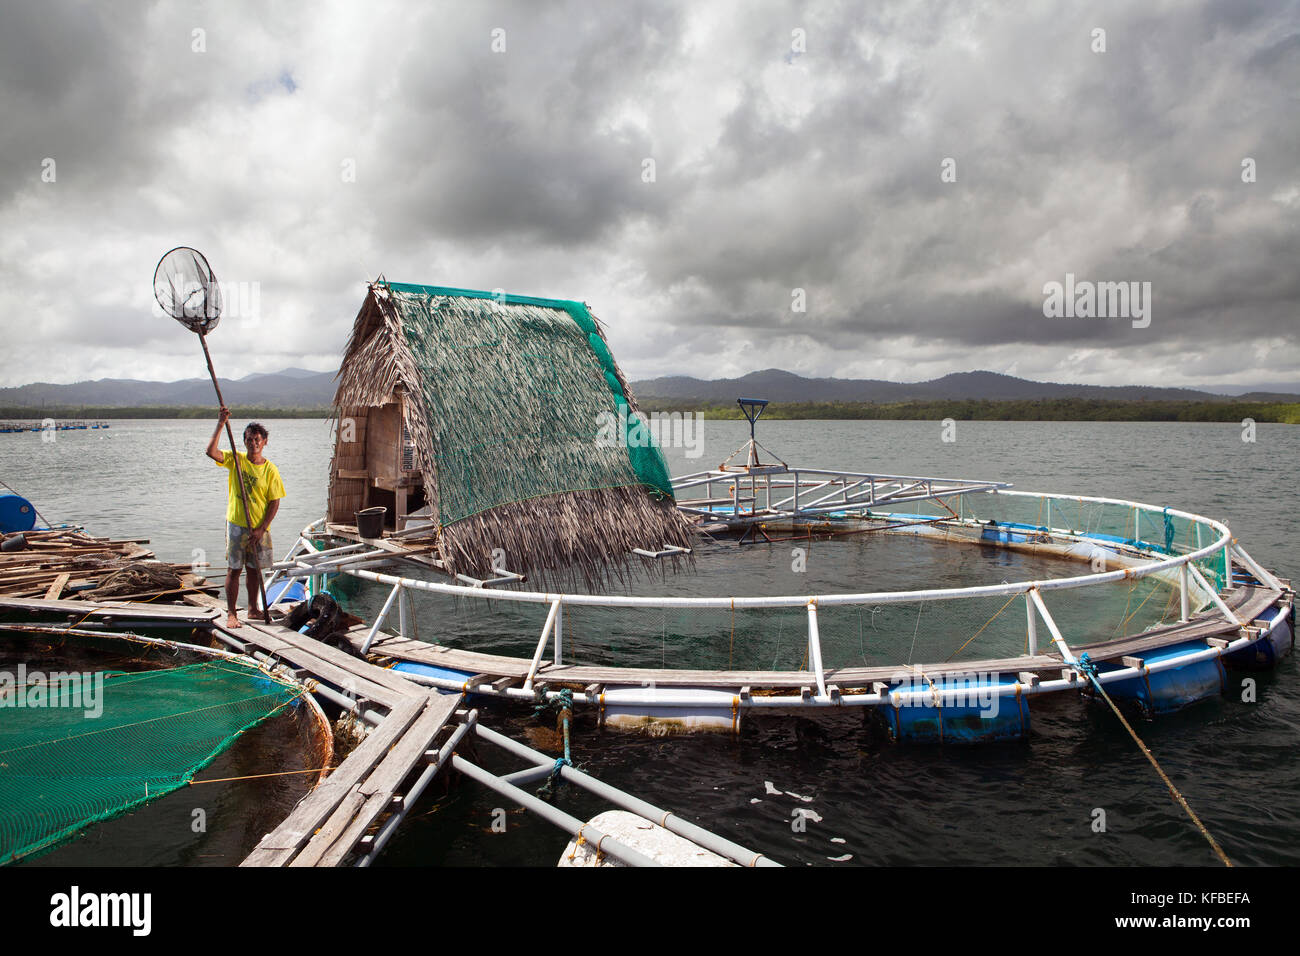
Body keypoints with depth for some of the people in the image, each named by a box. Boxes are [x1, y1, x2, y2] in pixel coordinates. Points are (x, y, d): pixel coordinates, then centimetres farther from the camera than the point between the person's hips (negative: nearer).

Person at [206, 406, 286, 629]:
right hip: (236, 525, -1)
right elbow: (211, 451, -17)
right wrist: (221, 425, -23)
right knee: (234, 569, 0)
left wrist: (262, 529, -10)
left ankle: (253, 610, 24)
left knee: (254, 569, 11)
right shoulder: (235, 460, 0)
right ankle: (231, 613, 7)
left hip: (259, 528, 1)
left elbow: (274, 503, -3)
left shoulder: (270, 470, -2)